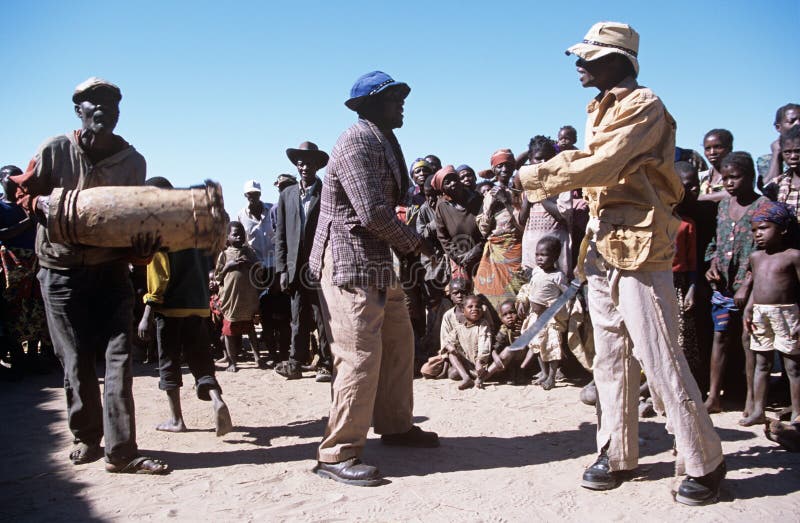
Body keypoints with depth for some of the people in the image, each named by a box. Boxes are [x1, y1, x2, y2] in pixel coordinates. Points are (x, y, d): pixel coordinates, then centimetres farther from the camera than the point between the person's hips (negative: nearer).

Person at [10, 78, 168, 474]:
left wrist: (142, 246, -18)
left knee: (119, 356, -7)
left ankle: (121, 451, -4)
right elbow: (23, 192, 5)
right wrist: (42, 202, -18)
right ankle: (86, 437, 25)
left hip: (111, 270, 1)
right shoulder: (55, 150, -5)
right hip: (61, 271, -1)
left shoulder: (133, 162, 0)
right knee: (76, 359, 6)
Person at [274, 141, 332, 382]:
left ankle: (325, 364, 8)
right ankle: (296, 362, 14)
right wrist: (282, 269, 3)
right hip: (296, 269, 3)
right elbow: (280, 235, 10)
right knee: (298, 319, 7)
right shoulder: (287, 195, 12)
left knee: (323, 319, 1)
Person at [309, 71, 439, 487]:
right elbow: (373, 213, -21)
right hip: (351, 265, -10)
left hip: (378, 264, 10)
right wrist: (414, 242, -8)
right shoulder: (357, 141, -13)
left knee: (398, 344, 16)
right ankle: (337, 454, -2)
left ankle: (395, 425, 31)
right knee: (360, 356, -10)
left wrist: (404, 242, 4)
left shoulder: (382, 141, 18)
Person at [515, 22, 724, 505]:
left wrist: (536, 177, -11)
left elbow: (599, 167, -21)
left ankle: (705, 463, 11)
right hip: (604, 249, 9)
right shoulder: (602, 111, 17)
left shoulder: (644, 107, -11)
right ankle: (617, 453, 24)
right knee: (612, 359, 12)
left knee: (661, 361, -4)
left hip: (640, 251, -9)